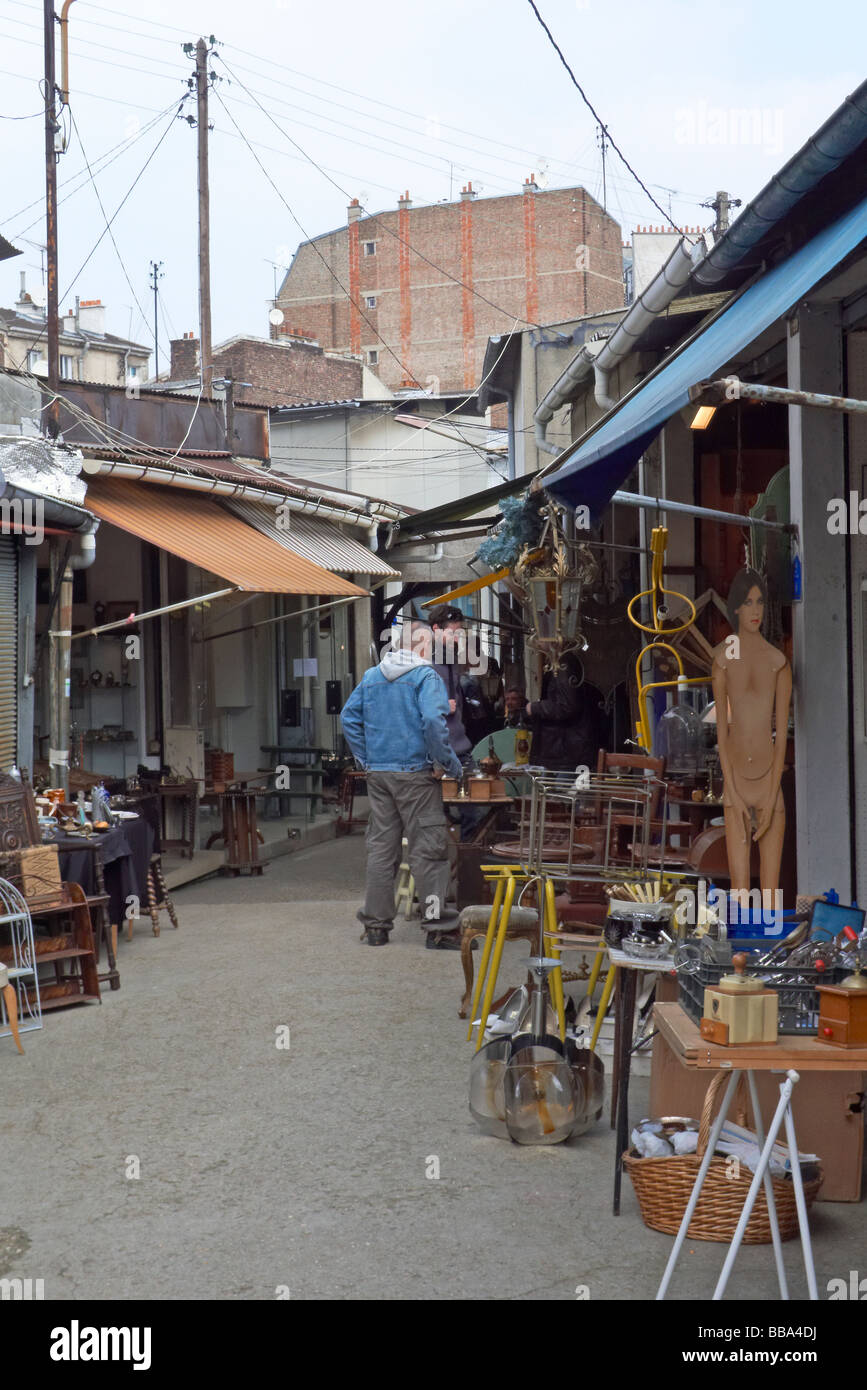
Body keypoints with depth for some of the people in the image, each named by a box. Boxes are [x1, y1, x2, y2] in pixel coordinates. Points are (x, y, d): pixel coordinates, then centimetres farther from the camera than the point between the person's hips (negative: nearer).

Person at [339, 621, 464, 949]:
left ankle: (375, 925, 15)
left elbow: (349, 717, 13)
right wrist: (449, 763, -12)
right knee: (428, 849, -1)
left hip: (378, 774, 6)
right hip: (415, 774, -6)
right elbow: (432, 720, -20)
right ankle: (437, 926, 0)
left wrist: (365, 759, 14)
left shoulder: (370, 676, 12)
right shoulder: (425, 676, -8)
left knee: (380, 848, 11)